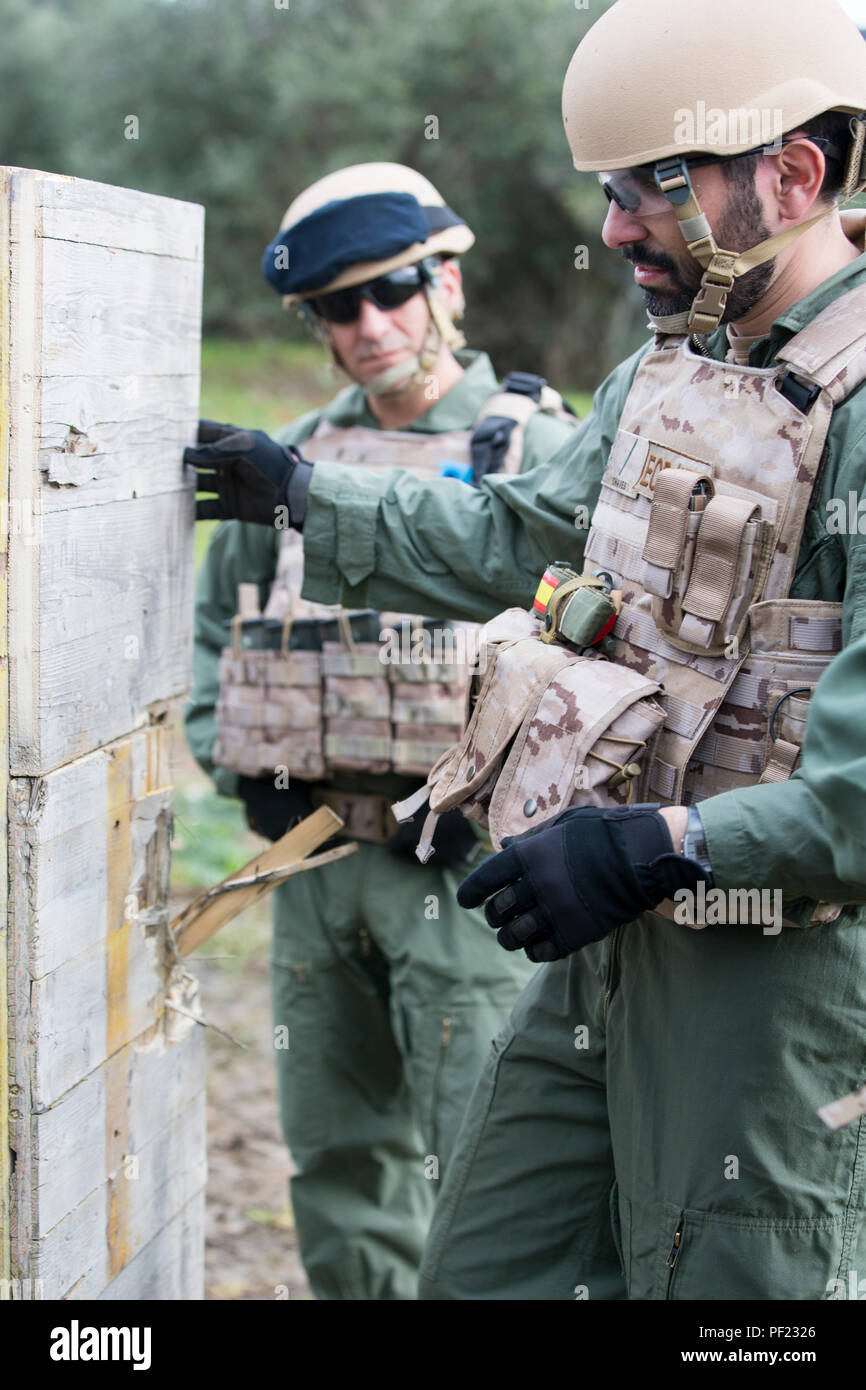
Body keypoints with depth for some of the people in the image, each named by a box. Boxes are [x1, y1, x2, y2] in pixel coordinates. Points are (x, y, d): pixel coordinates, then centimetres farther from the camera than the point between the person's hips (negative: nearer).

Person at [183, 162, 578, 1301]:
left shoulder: (541, 452, -3)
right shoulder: (291, 460, 12)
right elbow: (213, 627, 21)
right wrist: (234, 764, 6)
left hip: (465, 863, -5)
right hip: (314, 859, 5)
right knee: (338, 1165, 14)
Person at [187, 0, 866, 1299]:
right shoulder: (669, 363, 10)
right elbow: (521, 540, 24)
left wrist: (663, 847, -28)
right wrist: (304, 497, 24)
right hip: (609, 941, 9)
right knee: (484, 1270, 16)